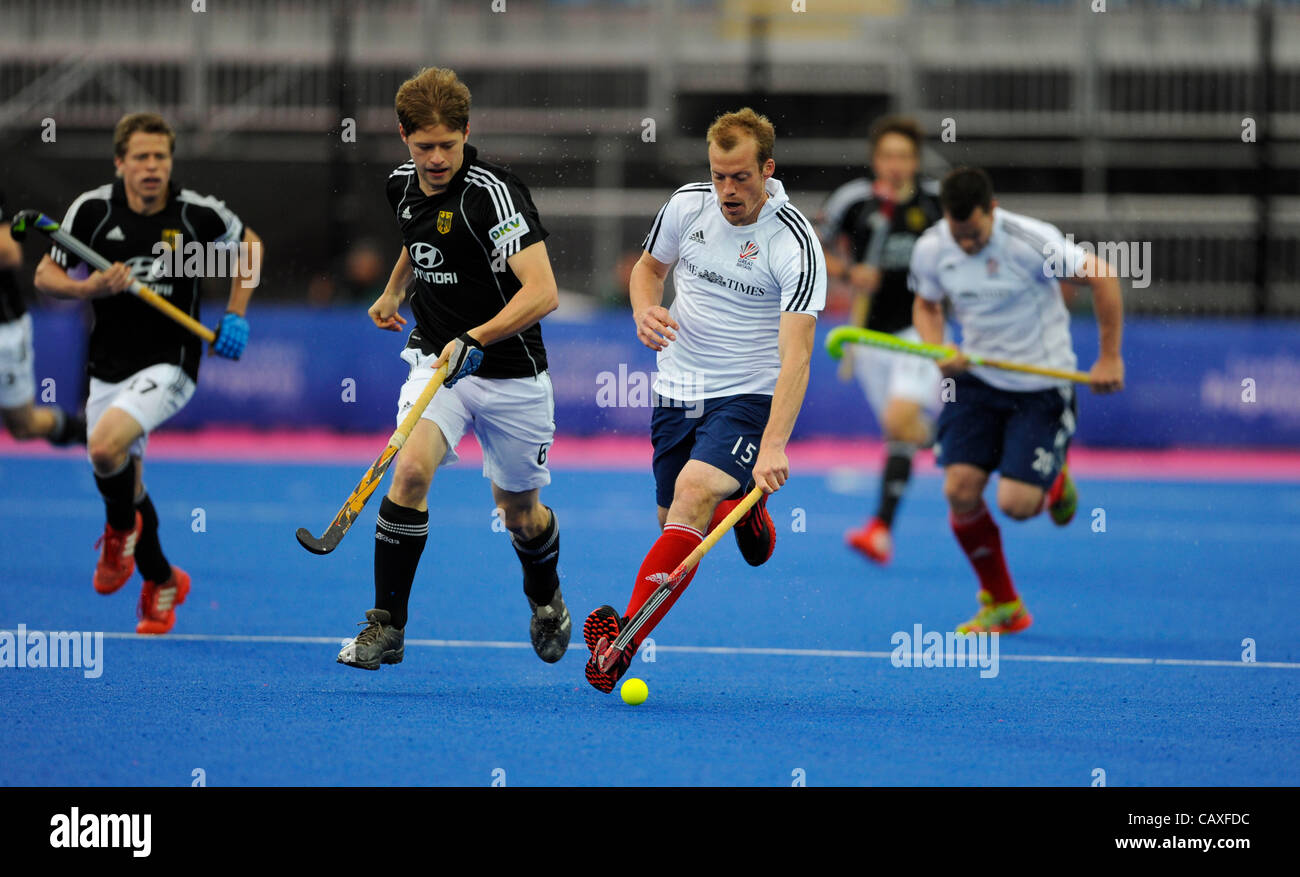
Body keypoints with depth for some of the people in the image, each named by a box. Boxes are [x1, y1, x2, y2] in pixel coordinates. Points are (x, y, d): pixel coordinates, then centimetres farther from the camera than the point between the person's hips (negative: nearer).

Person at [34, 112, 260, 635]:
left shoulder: (198, 213, -9)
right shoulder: (93, 210, -7)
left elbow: (247, 244, 11)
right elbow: (46, 276, 2)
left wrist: (236, 315, 3)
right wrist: (88, 288, -18)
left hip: (169, 365, -4)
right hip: (109, 369, 4)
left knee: (105, 448, -27)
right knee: (125, 486, 13)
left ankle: (121, 529, 5)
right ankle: (161, 581, 36)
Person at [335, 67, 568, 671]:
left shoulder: (493, 194, -23)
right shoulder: (403, 186, -1)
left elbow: (541, 292, -33)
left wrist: (476, 339, -42)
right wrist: (394, 290, 25)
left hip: (511, 375, -4)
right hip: (436, 360, 4)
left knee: (520, 515, 12)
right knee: (410, 469, -23)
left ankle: (546, 601, 46)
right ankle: (386, 626, -18)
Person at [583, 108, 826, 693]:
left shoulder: (795, 245, -20)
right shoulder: (687, 205, -5)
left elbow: (795, 356, -27)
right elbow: (649, 266, 15)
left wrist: (773, 446, -39)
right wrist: (645, 313, -9)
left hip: (749, 397, -6)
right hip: (678, 391, 6)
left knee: (694, 493, -28)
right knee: (673, 523, 12)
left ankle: (626, 636, -36)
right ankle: (742, 513, 47)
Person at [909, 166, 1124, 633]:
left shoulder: (1031, 241, -22)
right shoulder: (931, 249, -8)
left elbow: (1102, 277, -12)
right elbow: (927, 304, 12)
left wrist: (1110, 359, -11)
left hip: (1042, 383, -4)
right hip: (977, 380, 4)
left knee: (1017, 503, -15)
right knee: (960, 488, -13)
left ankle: (1054, 480, 26)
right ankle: (1001, 604, 7)